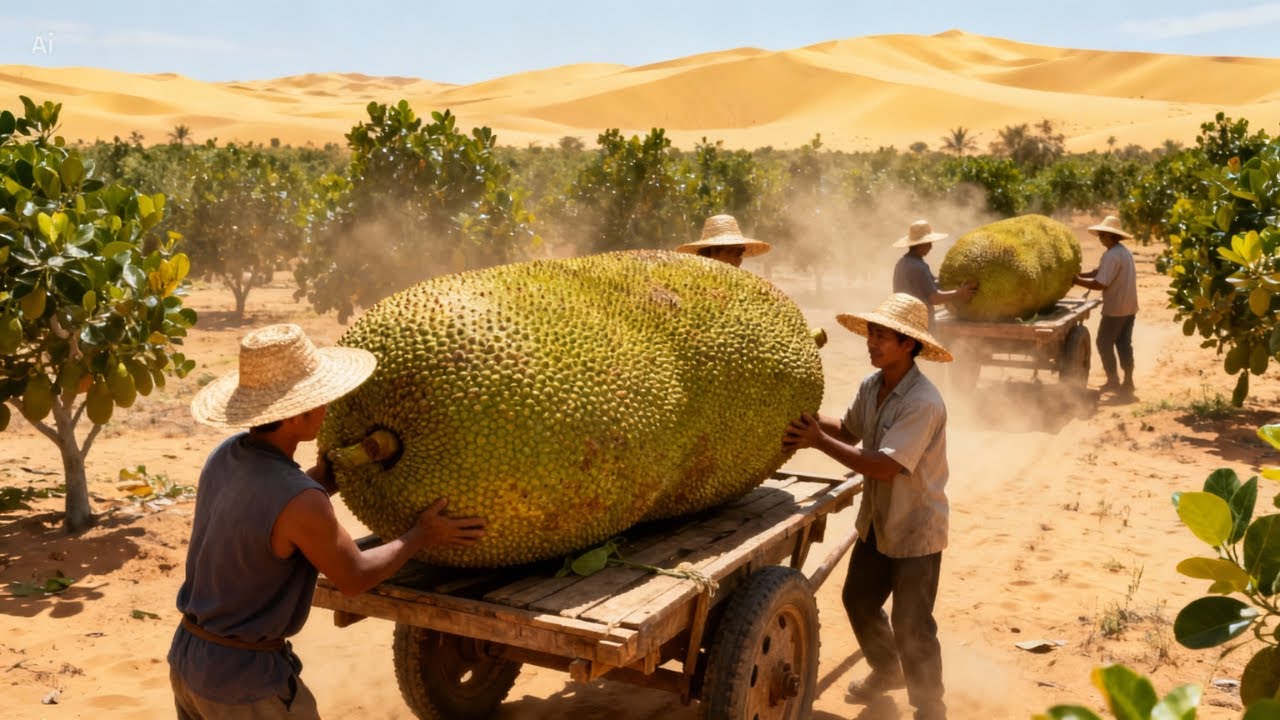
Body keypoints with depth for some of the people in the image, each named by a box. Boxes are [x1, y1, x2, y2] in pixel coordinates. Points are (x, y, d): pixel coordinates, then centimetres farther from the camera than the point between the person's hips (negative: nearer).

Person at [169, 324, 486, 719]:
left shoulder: (226, 455, -5)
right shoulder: (300, 501, -28)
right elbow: (354, 577, -13)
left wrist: (322, 480, 6)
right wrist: (422, 534, -2)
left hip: (187, 657, 8)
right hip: (244, 677, -8)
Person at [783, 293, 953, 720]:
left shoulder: (923, 403, -28)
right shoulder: (871, 387, -2)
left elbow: (886, 467, -34)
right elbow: (850, 430, 14)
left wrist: (819, 441, -31)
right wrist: (809, 420, -6)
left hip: (915, 529, -8)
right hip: (877, 521, 8)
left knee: (911, 625, 1)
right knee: (858, 600, 20)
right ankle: (887, 671, 46)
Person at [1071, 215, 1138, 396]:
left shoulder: (1111, 255, -21)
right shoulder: (1125, 252, 12)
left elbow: (1100, 284, -22)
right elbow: (1100, 271, 14)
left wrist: (1078, 281, -12)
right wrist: (1081, 275, 4)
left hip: (1115, 308, -9)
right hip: (1129, 307, 9)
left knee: (1104, 343, 3)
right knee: (1124, 343, 13)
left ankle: (1113, 381, 7)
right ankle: (1128, 382, 16)